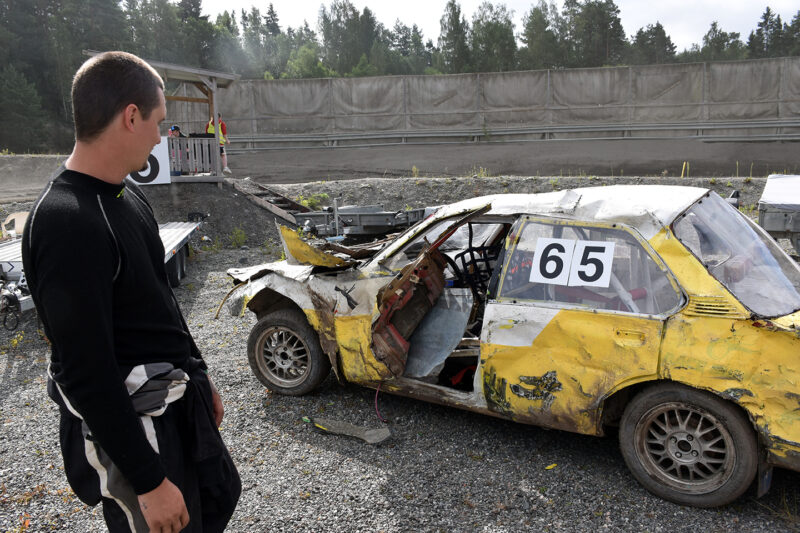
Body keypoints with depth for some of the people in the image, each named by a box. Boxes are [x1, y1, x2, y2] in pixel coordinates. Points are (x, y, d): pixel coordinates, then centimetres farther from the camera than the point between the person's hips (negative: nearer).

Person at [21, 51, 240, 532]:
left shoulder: (127, 195, 4)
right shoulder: (67, 225, -27)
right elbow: (87, 374, -26)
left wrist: (199, 378, 19)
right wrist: (149, 482, -20)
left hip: (178, 399, 9)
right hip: (129, 424, -9)